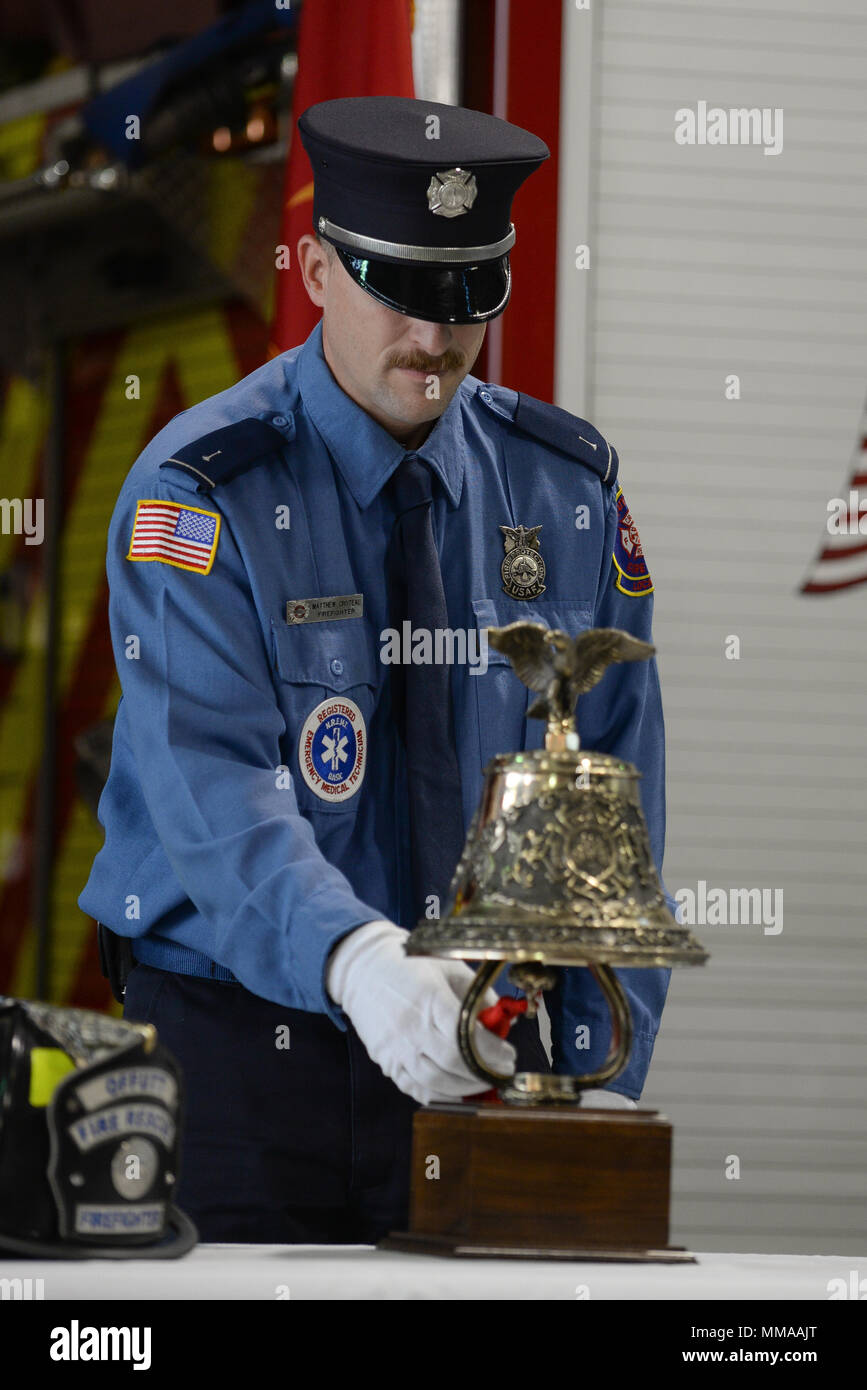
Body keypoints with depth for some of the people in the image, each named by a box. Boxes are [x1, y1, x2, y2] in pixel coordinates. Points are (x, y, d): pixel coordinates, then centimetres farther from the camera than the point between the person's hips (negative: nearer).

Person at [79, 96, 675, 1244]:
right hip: (241, 1049, -3)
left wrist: (603, 1079, -4)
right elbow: (212, 791, -22)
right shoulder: (200, 493, -9)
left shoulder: (568, 491, 5)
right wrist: (354, 959, -41)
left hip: (488, 1047, 3)